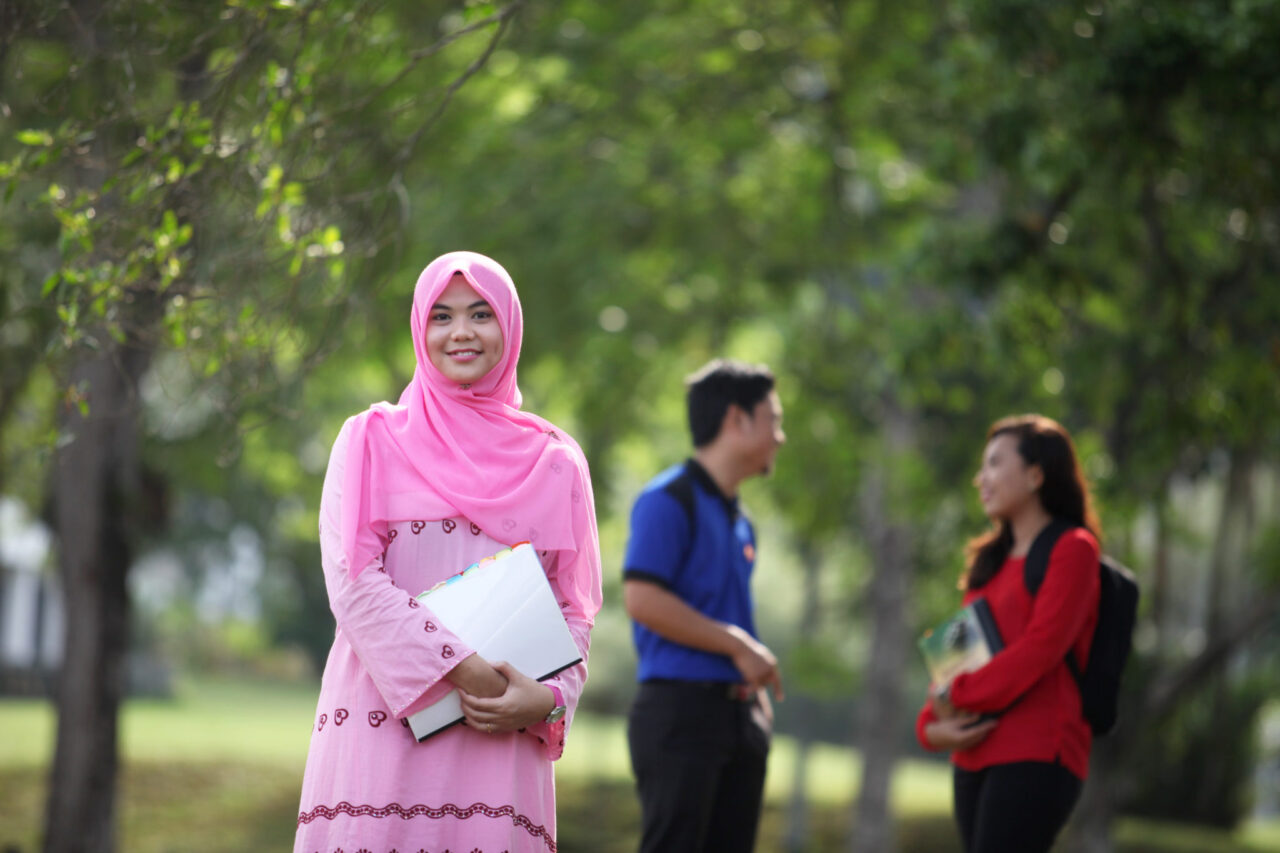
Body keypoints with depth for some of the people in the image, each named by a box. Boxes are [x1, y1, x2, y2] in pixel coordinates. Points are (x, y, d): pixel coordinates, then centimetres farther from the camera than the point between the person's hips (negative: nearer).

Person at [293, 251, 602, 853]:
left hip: (499, 739, 1)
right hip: (382, 725, -1)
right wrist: (459, 668, -12)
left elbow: (575, 611, 14)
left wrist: (548, 699, -6)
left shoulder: (554, 462, 14)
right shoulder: (371, 442, 10)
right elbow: (353, 582, -2)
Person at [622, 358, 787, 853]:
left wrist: (757, 684, 9)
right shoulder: (670, 500, -8)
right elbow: (642, 598, -19)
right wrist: (738, 645, -15)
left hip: (740, 714, 9)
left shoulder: (739, 521, 19)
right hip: (681, 706, -9)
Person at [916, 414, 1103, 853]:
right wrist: (932, 725, 0)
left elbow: (1040, 648, -13)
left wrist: (959, 696, -11)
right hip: (975, 757, 8)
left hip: (1037, 755, -8)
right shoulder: (991, 560, 22)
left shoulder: (1071, 549, -2)